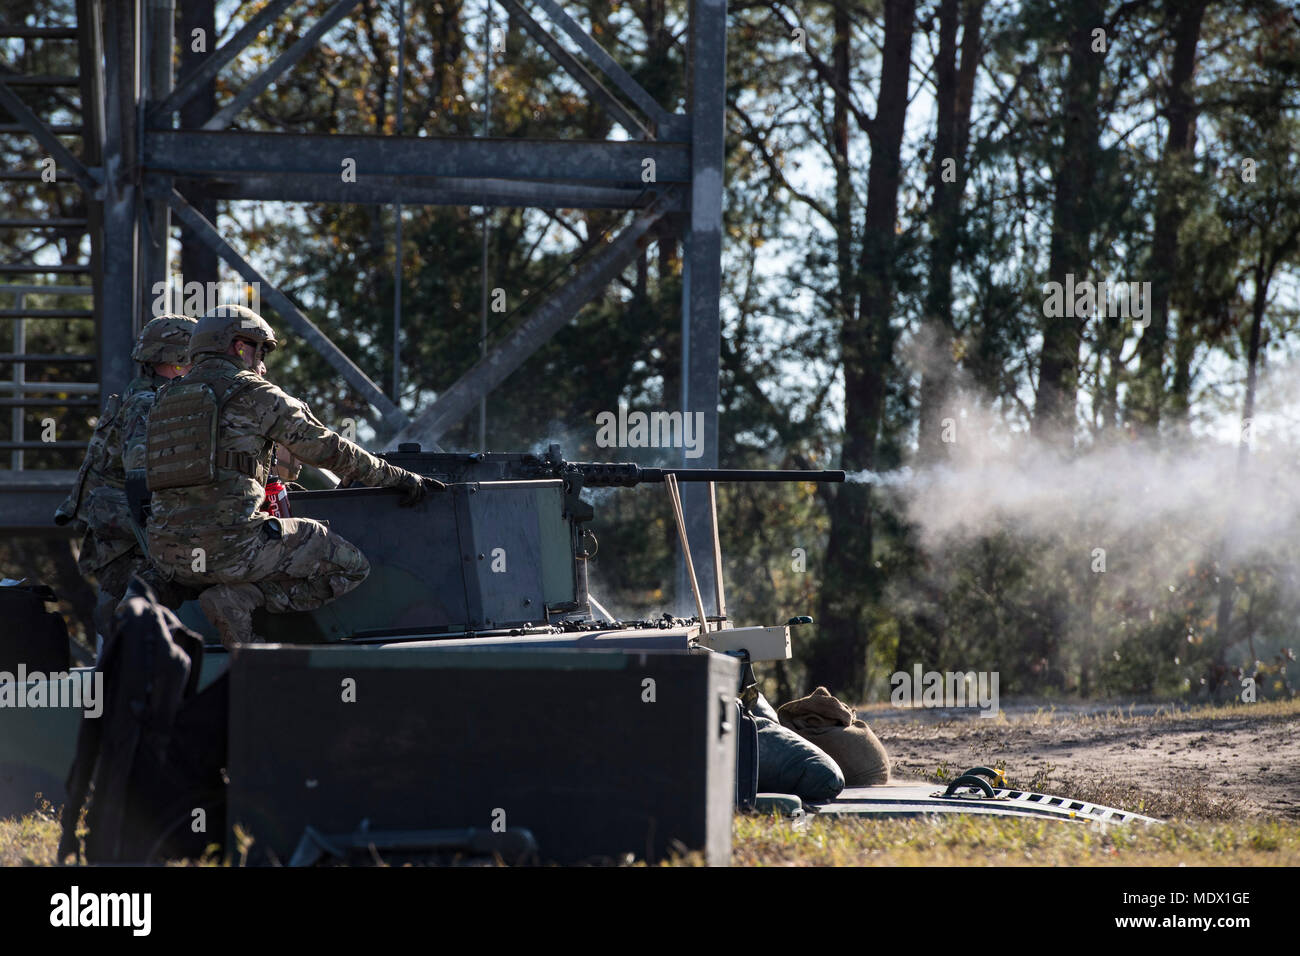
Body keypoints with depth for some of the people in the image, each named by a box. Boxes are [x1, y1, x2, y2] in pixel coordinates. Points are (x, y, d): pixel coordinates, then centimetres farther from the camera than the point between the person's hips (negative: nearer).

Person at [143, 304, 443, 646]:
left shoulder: (167, 399, 19)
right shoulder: (254, 394, 0)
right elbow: (328, 448, 2)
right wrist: (399, 477, 12)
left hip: (169, 556, 8)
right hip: (229, 546, -8)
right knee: (350, 566, 2)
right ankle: (240, 599, -12)